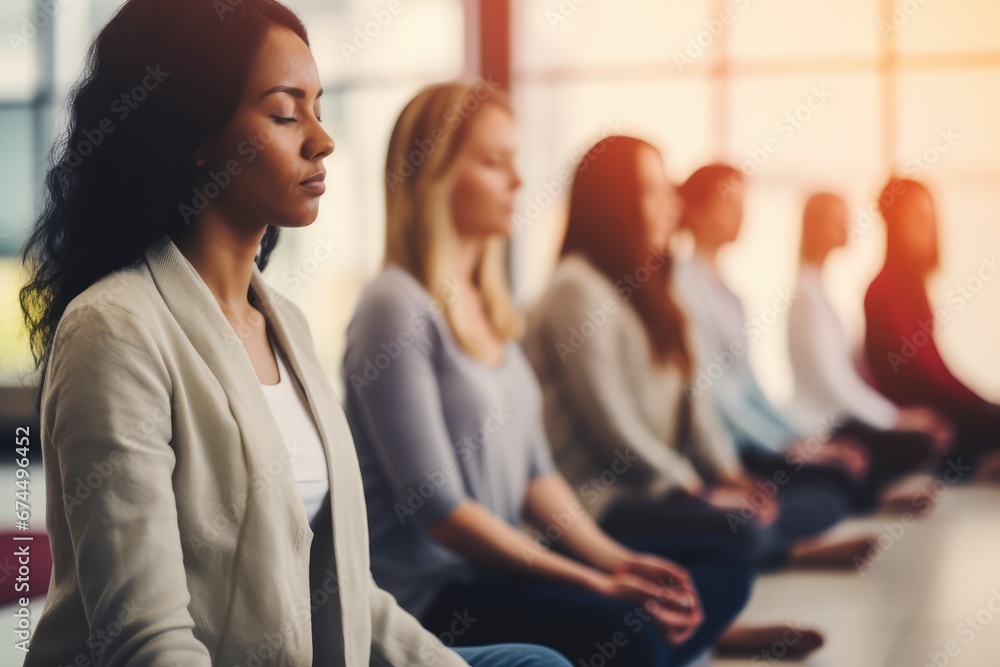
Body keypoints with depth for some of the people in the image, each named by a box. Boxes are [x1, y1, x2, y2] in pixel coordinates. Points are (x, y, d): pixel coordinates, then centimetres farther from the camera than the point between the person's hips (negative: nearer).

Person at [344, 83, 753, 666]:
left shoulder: (492, 305, 14)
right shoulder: (397, 308, -13)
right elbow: (437, 508, -18)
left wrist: (615, 559, -2)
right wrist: (594, 583, -17)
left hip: (506, 566, 9)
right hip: (432, 590, -9)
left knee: (724, 571, 1)